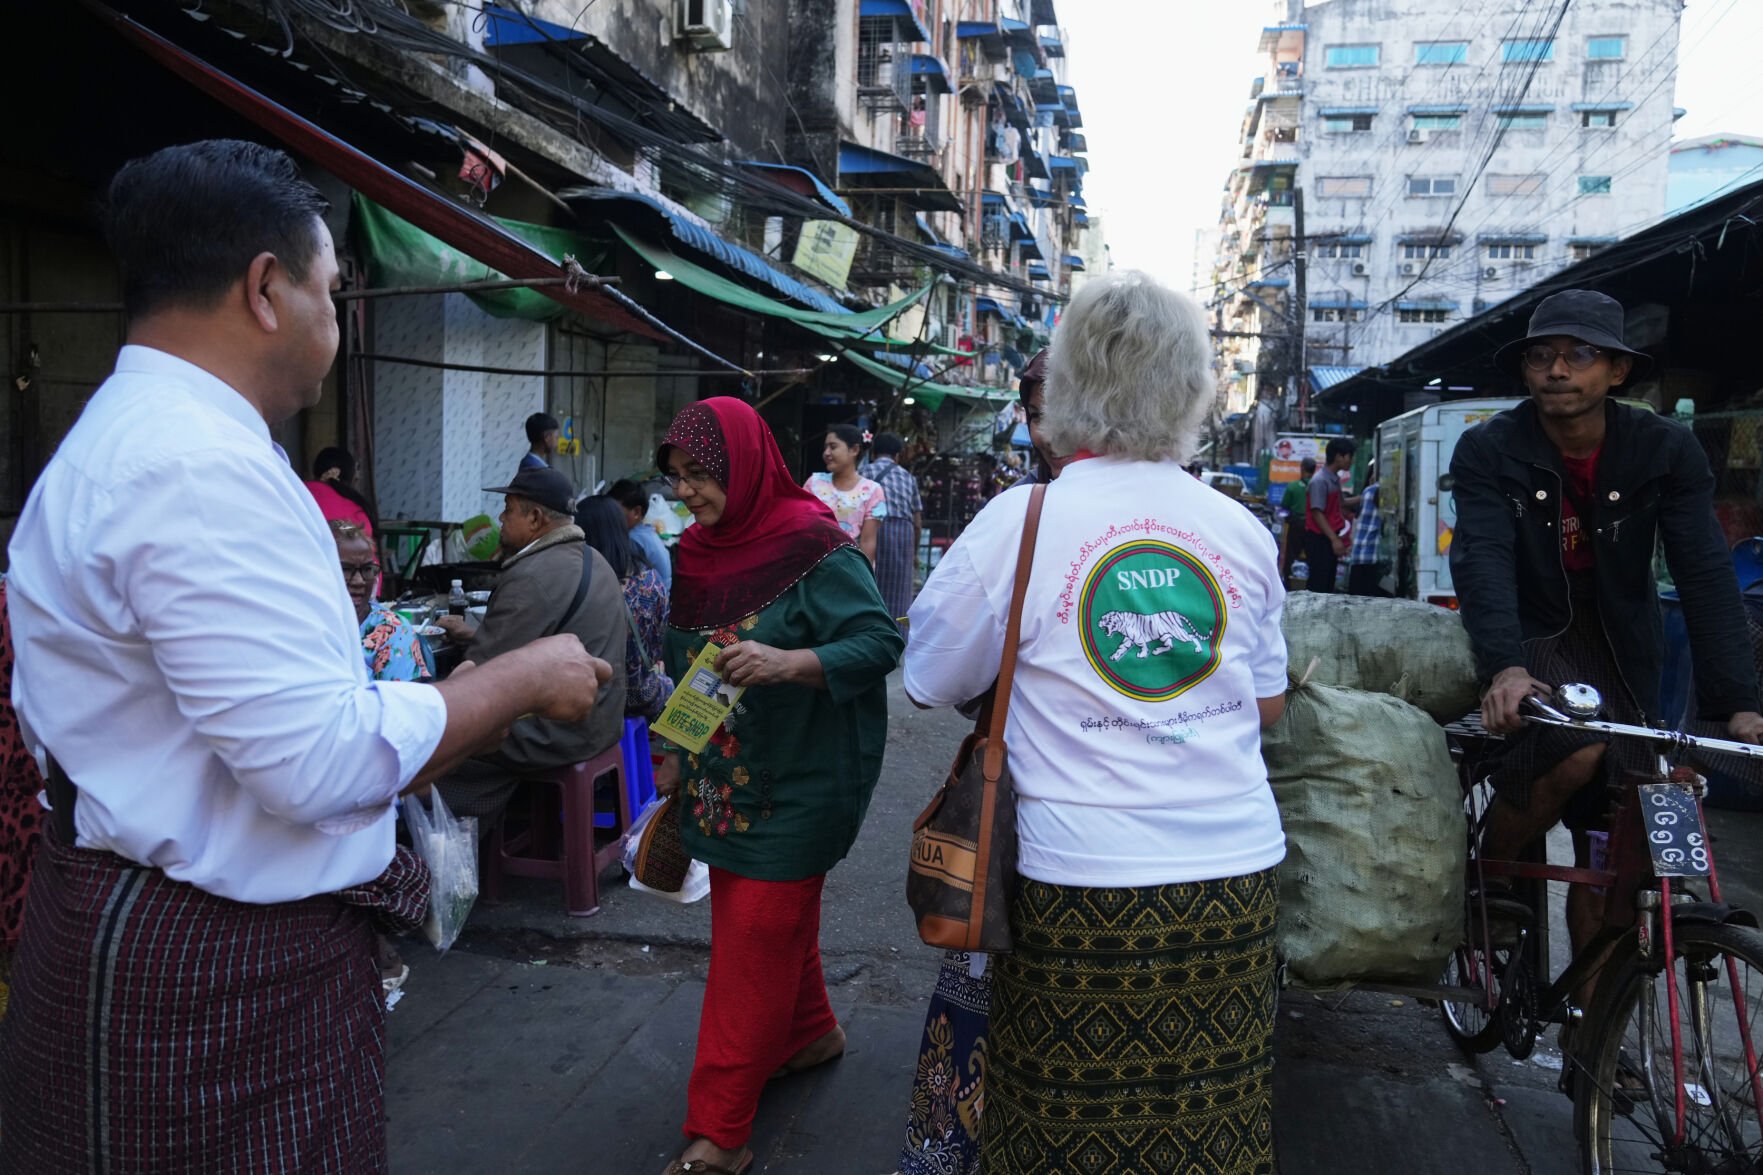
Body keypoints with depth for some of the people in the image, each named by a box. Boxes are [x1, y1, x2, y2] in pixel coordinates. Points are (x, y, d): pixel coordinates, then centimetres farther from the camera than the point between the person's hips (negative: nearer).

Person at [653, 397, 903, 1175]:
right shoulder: (696, 554, 6)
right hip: (722, 780, 7)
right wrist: (675, 754, 19)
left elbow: (880, 642, -22)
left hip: (793, 787, -7)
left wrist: (788, 662, -36)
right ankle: (811, 1032, 44)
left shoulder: (813, 549, -17)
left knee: (754, 939, -2)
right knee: (778, 916, 20)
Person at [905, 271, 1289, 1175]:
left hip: (1084, 891, -3)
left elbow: (931, 684, 2)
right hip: (1237, 881, 4)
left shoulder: (1018, 524, -9)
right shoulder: (1243, 531, 4)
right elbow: (1268, 704, 14)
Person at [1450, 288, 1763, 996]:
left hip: (1621, 649, 2)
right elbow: (1481, 560, -26)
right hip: (1531, 637, -2)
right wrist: (1504, 667, -43)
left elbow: (1705, 573, -16)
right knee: (1578, 747, -33)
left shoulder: (1666, 450, -10)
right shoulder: (1489, 451, -13)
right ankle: (1488, 873, -6)